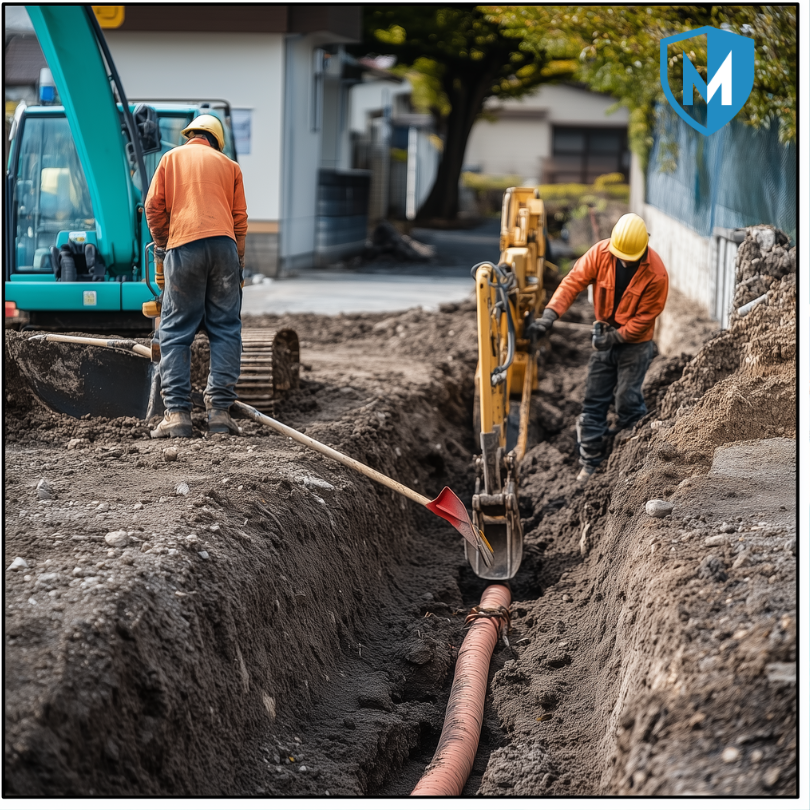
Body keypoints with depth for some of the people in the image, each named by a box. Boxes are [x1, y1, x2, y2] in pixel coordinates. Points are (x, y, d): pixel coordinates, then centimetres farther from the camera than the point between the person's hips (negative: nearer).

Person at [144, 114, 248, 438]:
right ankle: (219, 409, -3)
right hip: (224, 243, 1)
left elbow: (154, 206, 10)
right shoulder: (229, 165, 20)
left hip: (183, 245, -1)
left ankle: (177, 412, -8)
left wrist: (161, 243, 24)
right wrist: (238, 259, 25)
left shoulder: (171, 158, 17)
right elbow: (239, 217, 17)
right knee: (225, 329, 4)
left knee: (175, 330, 0)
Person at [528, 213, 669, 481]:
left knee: (627, 400, -4)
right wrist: (549, 315, -28)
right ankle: (591, 462, 13)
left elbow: (645, 316, -15)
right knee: (594, 400, 5)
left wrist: (616, 337, -19)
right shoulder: (600, 253, -13)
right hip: (605, 337, 4)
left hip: (635, 342, -4)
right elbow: (573, 282, -17)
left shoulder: (656, 274, -22)